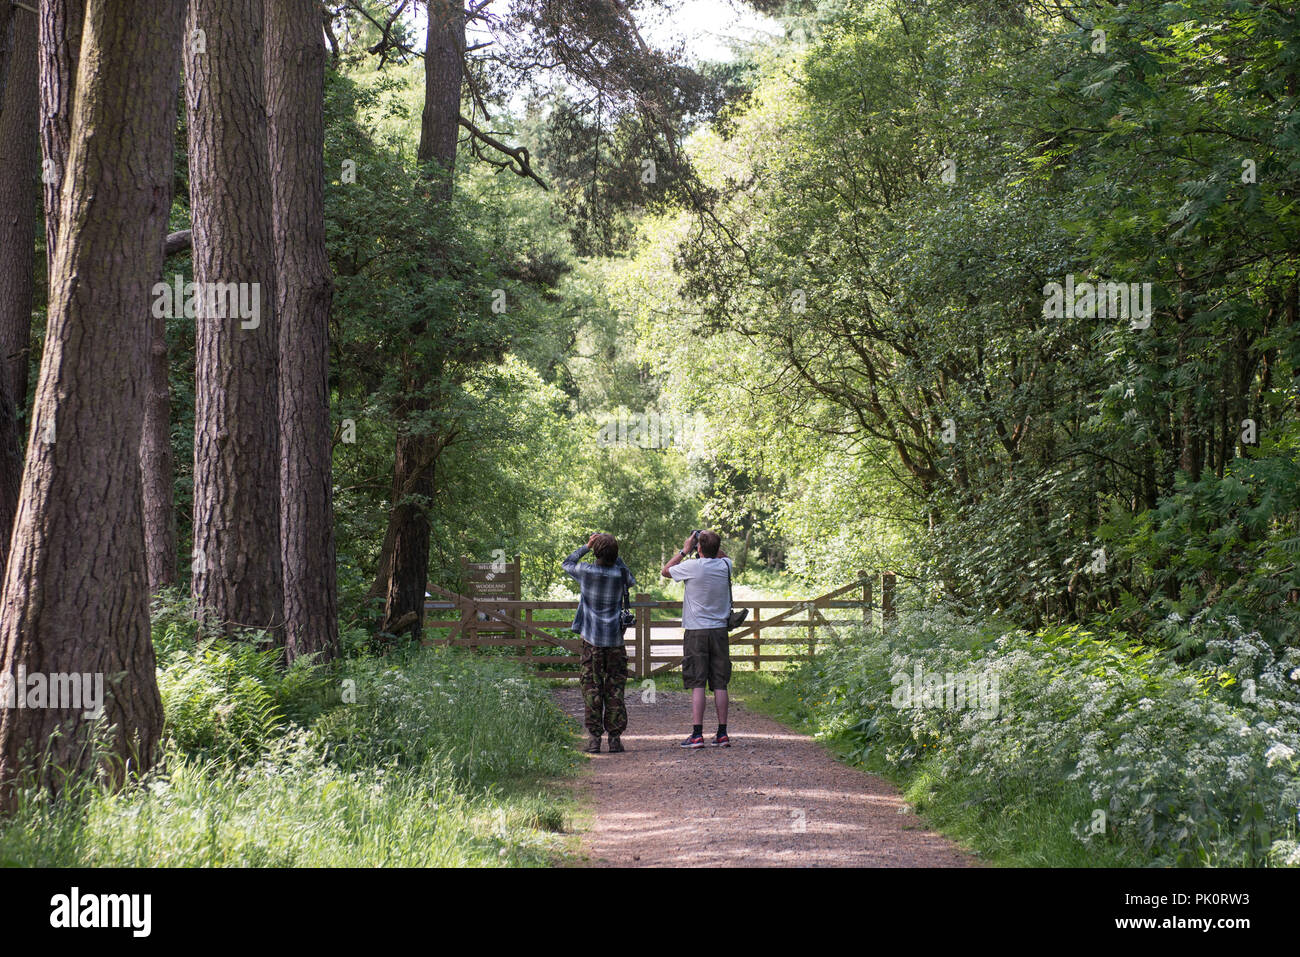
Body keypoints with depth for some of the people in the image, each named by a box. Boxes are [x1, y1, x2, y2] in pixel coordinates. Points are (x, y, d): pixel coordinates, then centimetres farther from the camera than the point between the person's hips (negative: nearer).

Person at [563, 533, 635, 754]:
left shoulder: (587, 571, -8)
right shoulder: (620, 573, -5)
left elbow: (566, 564, 14)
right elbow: (631, 582, 20)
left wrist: (586, 546, 18)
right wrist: (615, 555, 16)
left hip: (592, 640, -1)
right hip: (615, 640, 1)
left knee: (591, 688, 3)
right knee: (615, 689, 6)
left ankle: (594, 737, -1)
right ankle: (615, 737, 4)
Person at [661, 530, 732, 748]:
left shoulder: (692, 566, -12)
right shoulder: (725, 566, 1)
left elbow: (666, 570, 9)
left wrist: (685, 550, 13)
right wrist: (713, 544, 17)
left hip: (696, 632, -4)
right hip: (719, 630, 4)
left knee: (697, 684, -4)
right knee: (720, 684, 6)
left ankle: (697, 734, -8)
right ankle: (722, 734, 7)